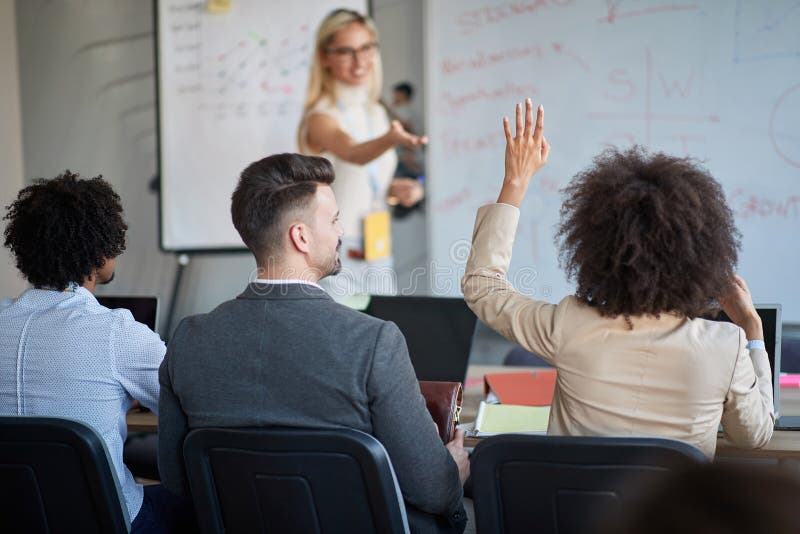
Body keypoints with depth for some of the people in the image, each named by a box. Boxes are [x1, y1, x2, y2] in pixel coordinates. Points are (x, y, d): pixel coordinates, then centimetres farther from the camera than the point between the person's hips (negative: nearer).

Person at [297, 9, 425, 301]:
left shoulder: (377, 113, 10)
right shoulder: (320, 118, -13)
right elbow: (353, 153, -34)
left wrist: (397, 189, 2)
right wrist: (391, 139, -53)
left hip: (377, 257, 7)